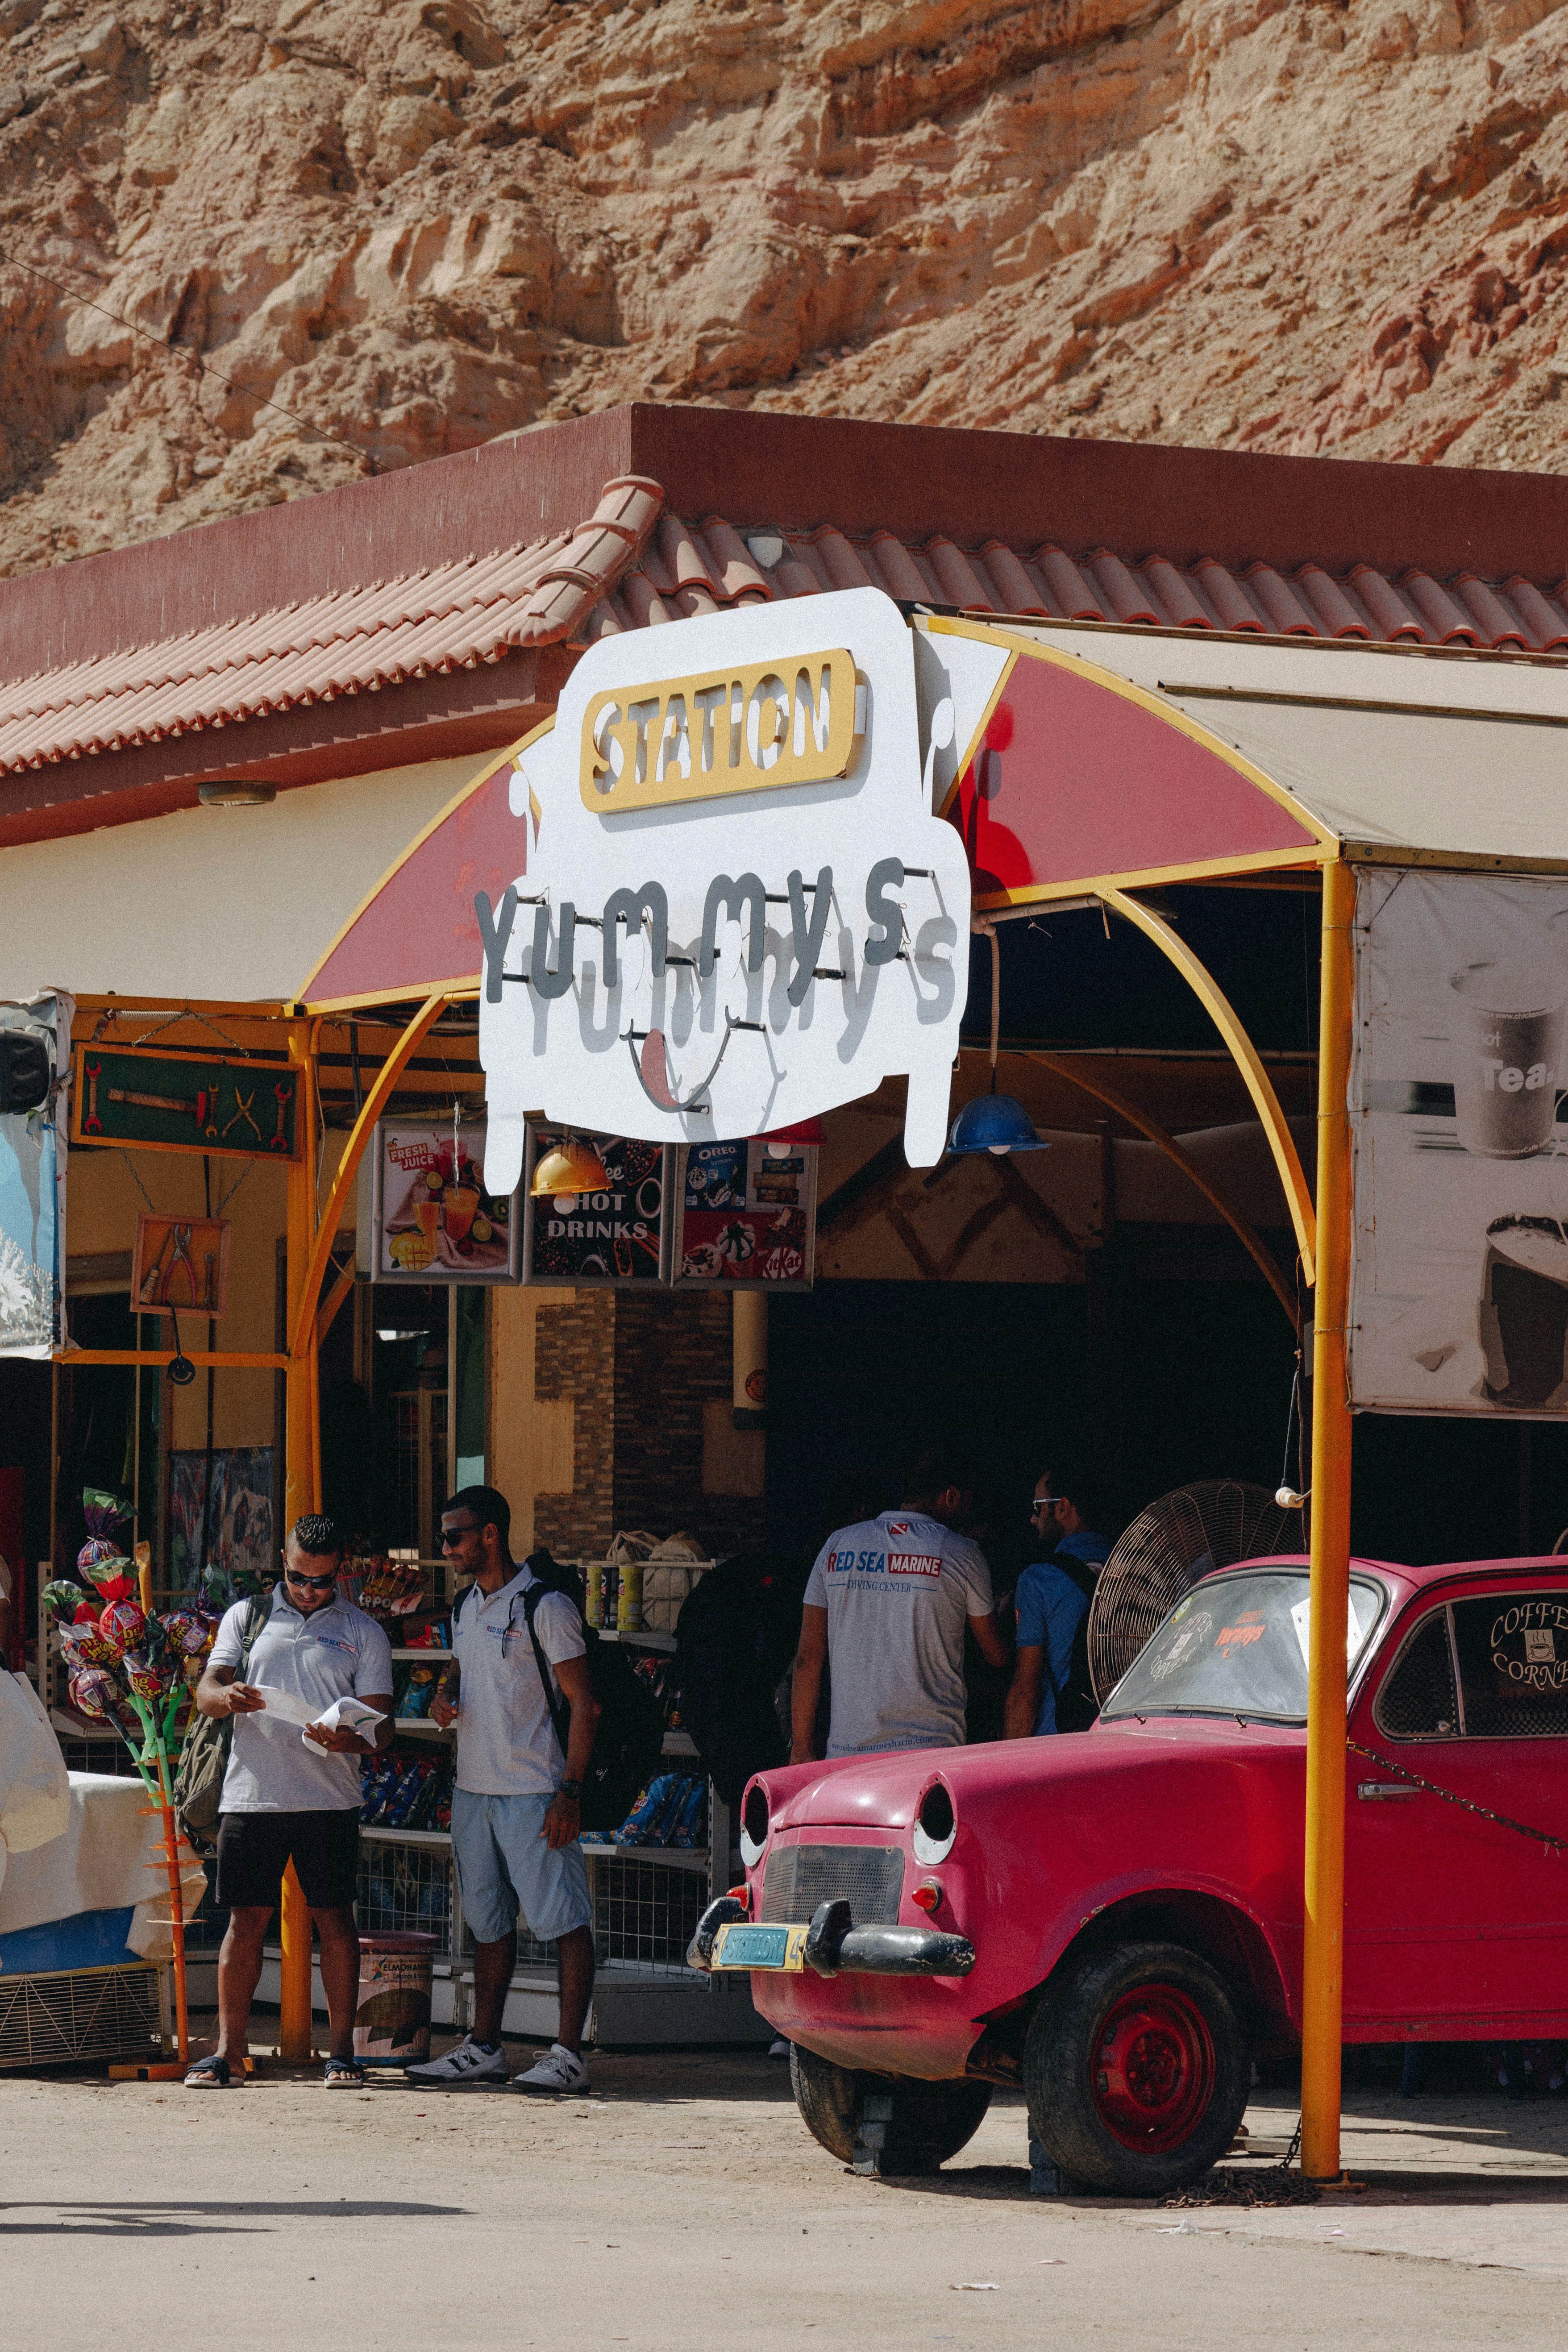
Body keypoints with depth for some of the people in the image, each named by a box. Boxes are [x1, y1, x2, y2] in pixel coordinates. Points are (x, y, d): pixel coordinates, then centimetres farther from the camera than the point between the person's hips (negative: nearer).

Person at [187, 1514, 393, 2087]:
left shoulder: (362, 1632, 9)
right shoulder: (246, 1617, 12)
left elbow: (381, 1721, 5)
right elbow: (206, 1692, 5)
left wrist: (352, 1741, -19)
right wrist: (227, 1696, -20)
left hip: (329, 1798, 0)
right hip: (251, 1796, 1)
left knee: (335, 1918, -1)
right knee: (245, 1919, 0)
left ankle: (342, 2048, 4)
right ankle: (228, 2050, 4)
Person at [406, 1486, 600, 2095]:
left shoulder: (545, 1607, -10)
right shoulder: (466, 1608, 14)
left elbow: (583, 1703, -11)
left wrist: (571, 1790, -17)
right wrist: (446, 1702, 3)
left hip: (534, 1790, -8)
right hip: (473, 1788, 8)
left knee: (564, 1920, -7)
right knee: (489, 1923, 13)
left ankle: (568, 2054, -8)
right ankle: (483, 2048, 19)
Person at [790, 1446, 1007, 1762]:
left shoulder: (837, 1546, 9)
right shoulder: (962, 1555, 1)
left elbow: (808, 1657, 8)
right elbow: (996, 1654, 12)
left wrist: (802, 1748, 12)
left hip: (847, 1749, 3)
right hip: (931, 1746, -3)